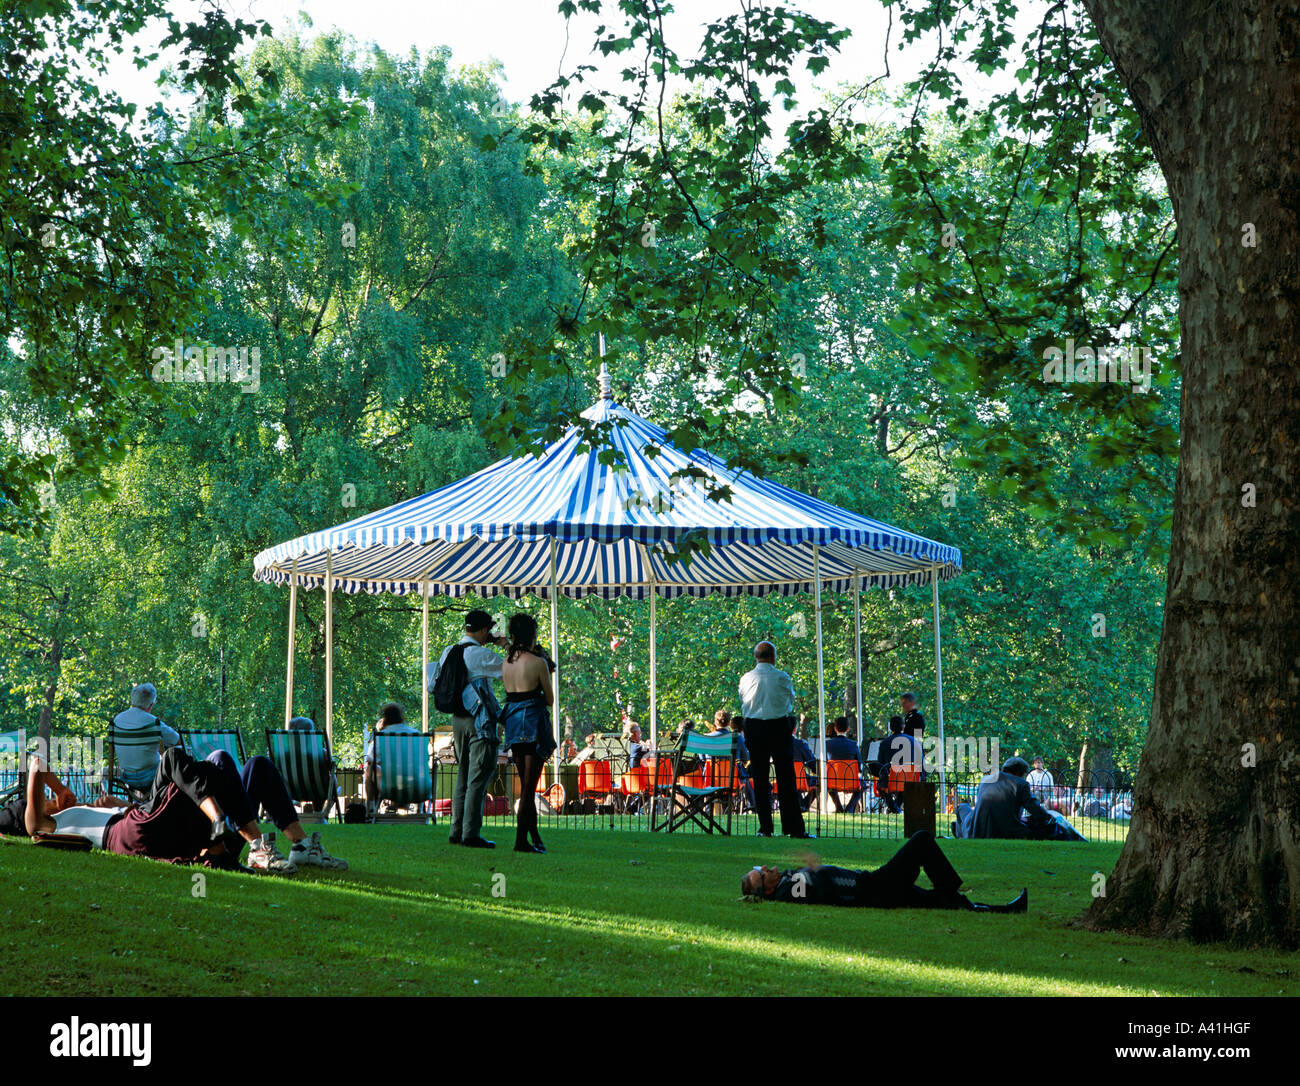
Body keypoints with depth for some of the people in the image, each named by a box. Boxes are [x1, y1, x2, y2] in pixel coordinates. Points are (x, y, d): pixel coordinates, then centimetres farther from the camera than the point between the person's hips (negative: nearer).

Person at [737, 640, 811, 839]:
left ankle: (765, 828, 3)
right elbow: (791, 701, 9)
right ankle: (794, 828, 0)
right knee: (786, 779, 2)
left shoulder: (746, 679, -1)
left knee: (760, 780, 6)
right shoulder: (782, 678, -7)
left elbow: (743, 705, 9)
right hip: (779, 727, -2)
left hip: (753, 728, 2)